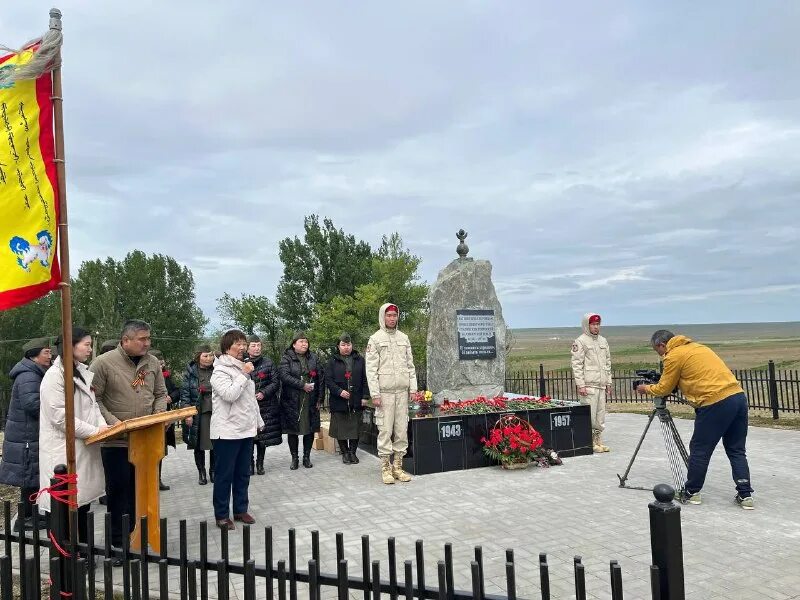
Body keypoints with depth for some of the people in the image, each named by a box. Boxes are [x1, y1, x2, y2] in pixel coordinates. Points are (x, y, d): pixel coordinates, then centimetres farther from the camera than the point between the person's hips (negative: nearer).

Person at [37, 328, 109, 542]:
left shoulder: (84, 372, 11)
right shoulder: (54, 375, -14)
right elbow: (60, 416, -19)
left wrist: (102, 425, -3)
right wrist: (94, 431, -16)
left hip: (85, 448, 8)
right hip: (64, 450, -8)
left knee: (84, 499, 14)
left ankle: (83, 546, 25)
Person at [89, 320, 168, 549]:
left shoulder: (152, 362, 6)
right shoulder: (103, 363, -9)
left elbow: (160, 394, 13)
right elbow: (93, 399, -8)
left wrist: (159, 415, -4)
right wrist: (112, 421, -18)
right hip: (116, 440, -4)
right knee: (119, 488, 5)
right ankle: (119, 539, 18)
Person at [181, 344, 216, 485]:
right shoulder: (190, 372, -1)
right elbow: (184, 394, -2)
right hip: (198, 413, -1)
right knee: (199, 444, 6)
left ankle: (213, 471, 20)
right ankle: (201, 472, 21)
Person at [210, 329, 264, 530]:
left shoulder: (243, 368, 14)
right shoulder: (220, 371, -11)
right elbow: (230, 395, -27)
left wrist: (258, 421, 20)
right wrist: (244, 375, -19)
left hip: (246, 430, 8)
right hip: (227, 432, -7)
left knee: (243, 474, 14)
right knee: (225, 475, 2)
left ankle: (240, 510, 25)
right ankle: (221, 515, 12)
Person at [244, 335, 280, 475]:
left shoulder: (268, 362, 4)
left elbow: (276, 382, 1)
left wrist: (263, 393, -11)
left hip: (265, 405, 1)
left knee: (263, 435, 6)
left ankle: (260, 463, 20)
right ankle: (250, 464, 14)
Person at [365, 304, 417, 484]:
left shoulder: (404, 338, 14)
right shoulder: (375, 339, 0)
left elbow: (410, 365, 15)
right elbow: (371, 369, -5)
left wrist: (413, 388, 7)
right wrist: (374, 393, -11)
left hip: (402, 391, 4)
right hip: (384, 392, -4)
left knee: (402, 429, 5)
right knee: (385, 430, -3)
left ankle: (398, 466, 13)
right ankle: (385, 468, 5)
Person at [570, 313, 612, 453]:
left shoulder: (603, 341, 16)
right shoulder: (581, 341, -6)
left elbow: (608, 363, 22)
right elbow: (577, 364, -10)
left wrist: (608, 382, 16)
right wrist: (580, 385, -15)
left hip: (601, 385, 7)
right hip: (589, 385, -7)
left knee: (601, 414, 9)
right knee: (590, 414, -6)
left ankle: (598, 440, 17)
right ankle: (590, 443, 1)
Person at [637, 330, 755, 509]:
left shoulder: (673, 355, -2)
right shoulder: (696, 346, 23)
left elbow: (663, 389, 5)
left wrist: (646, 388, 24)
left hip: (715, 404, -8)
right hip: (738, 396, 8)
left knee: (699, 450, 6)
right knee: (736, 451, 15)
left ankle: (691, 493, 16)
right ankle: (745, 495, 13)